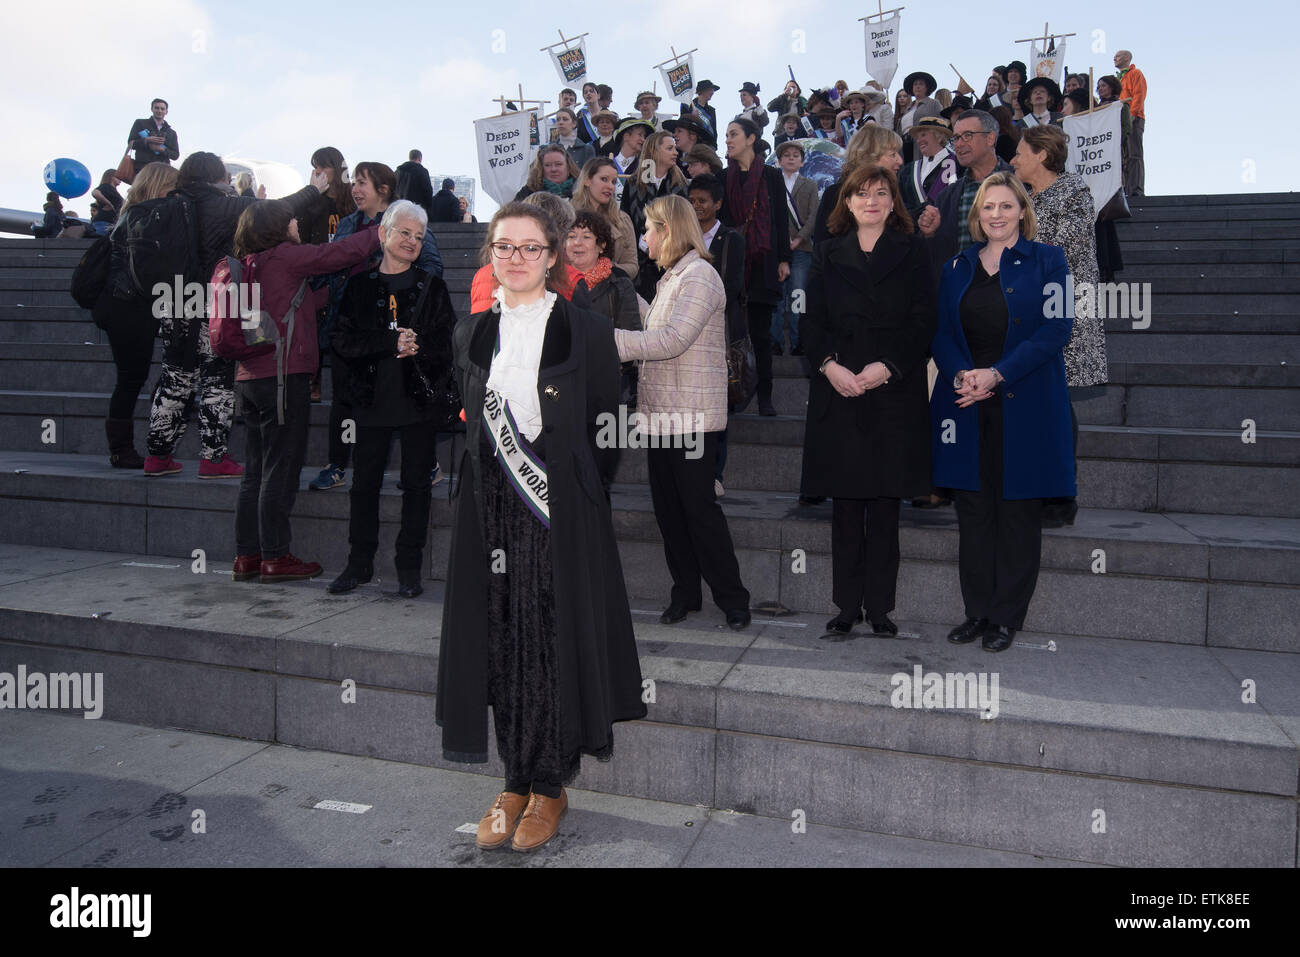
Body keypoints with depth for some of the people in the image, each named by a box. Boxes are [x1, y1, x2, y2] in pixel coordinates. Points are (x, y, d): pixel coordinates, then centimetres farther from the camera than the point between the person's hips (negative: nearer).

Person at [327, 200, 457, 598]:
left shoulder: (431, 287, 6)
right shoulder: (359, 285, 7)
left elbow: (448, 342, -2)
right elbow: (343, 341, -3)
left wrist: (414, 344, -18)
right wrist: (393, 343, -14)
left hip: (420, 399, -1)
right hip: (372, 399, 1)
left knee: (416, 483, 4)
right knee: (365, 483, 7)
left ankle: (409, 566, 14)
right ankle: (360, 563, 20)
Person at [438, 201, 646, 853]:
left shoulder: (586, 331, -2)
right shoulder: (472, 333, 11)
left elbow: (606, 426, 1)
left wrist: (569, 482, -2)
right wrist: (477, 495, 11)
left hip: (560, 511, -4)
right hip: (490, 512, 4)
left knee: (555, 642, 1)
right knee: (501, 644, 7)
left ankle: (550, 787, 17)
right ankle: (515, 782, 21)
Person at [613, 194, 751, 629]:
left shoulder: (699, 276, -12)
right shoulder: (672, 278, 19)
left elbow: (671, 340, -21)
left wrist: (612, 339, -20)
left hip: (692, 415, -9)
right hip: (662, 412, 9)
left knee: (699, 507, -5)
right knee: (667, 506, 11)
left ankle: (732, 597, 8)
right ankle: (685, 592, 21)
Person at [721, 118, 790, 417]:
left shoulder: (771, 176, 6)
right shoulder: (724, 177, 10)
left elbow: (781, 219, 6)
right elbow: (716, 218, 9)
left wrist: (783, 259, 1)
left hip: (763, 263, -1)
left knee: (761, 332, 1)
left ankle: (764, 397, 7)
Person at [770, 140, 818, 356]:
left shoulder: (810, 186, 15)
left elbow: (813, 216, 5)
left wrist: (799, 238, -10)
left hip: (801, 248, 0)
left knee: (798, 296, -4)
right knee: (776, 296, -1)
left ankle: (797, 342, 1)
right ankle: (776, 342, 5)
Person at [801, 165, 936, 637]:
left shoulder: (912, 252, 8)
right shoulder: (827, 253, 13)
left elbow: (923, 321, 0)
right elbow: (812, 319, 6)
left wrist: (886, 367, -13)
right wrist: (830, 366, -10)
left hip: (894, 390, -1)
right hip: (837, 391, 2)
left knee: (885, 505, 1)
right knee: (844, 504, 4)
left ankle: (880, 606, 11)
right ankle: (848, 604, 13)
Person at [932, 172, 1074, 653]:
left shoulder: (1046, 260, 2)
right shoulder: (958, 267, 12)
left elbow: (1055, 330, -8)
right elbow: (941, 332, 8)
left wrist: (997, 374, -17)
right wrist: (961, 374, -12)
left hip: (1024, 407, -3)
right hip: (967, 406, 3)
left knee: (1019, 512, 2)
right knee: (973, 510, 6)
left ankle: (1007, 616, 13)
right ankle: (978, 610, 18)